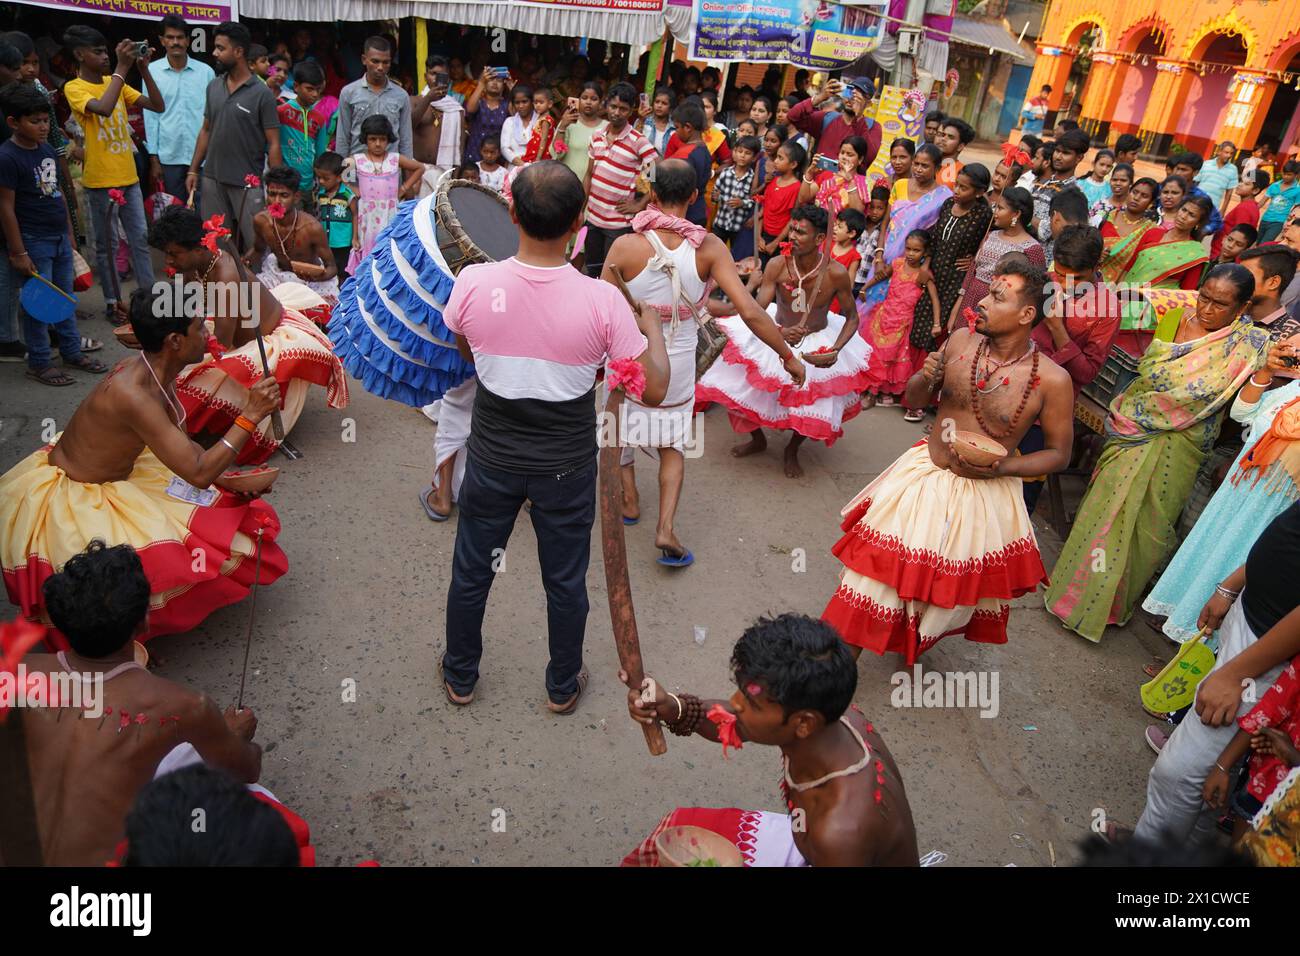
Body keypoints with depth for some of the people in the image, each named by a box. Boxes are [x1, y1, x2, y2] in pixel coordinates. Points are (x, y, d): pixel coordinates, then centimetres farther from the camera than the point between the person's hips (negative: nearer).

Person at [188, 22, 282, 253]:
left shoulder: (262, 93, -7)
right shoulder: (213, 87, 8)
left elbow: (273, 144, -8)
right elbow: (206, 131, 15)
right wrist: (193, 170, 9)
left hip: (248, 183, -5)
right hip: (212, 180, 5)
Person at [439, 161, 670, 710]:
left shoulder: (473, 283, -18)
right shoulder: (602, 300, -23)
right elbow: (654, 392, -14)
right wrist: (653, 328, 2)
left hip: (492, 459, 1)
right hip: (567, 467, -1)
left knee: (471, 571, 23)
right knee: (565, 581, 20)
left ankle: (459, 677, 44)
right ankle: (563, 687, 41)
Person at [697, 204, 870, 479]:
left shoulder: (836, 273, -26)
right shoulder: (777, 265, -26)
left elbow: (852, 317, -12)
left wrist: (836, 350, -28)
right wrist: (780, 332, -48)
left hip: (818, 342, -1)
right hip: (775, 334, 1)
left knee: (813, 405, -1)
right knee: (742, 388, -1)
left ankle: (792, 451, 34)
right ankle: (758, 440, 32)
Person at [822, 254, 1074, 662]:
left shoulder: (1052, 380, -17)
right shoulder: (960, 340, -7)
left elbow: (1060, 453, -6)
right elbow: (914, 400, 6)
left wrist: (1001, 468, -21)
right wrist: (925, 377, -17)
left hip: (984, 494, -2)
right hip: (923, 476, 3)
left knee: (950, 590, 16)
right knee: (879, 569, 7)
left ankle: (910, 648, 45)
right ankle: (845, 656, 24)